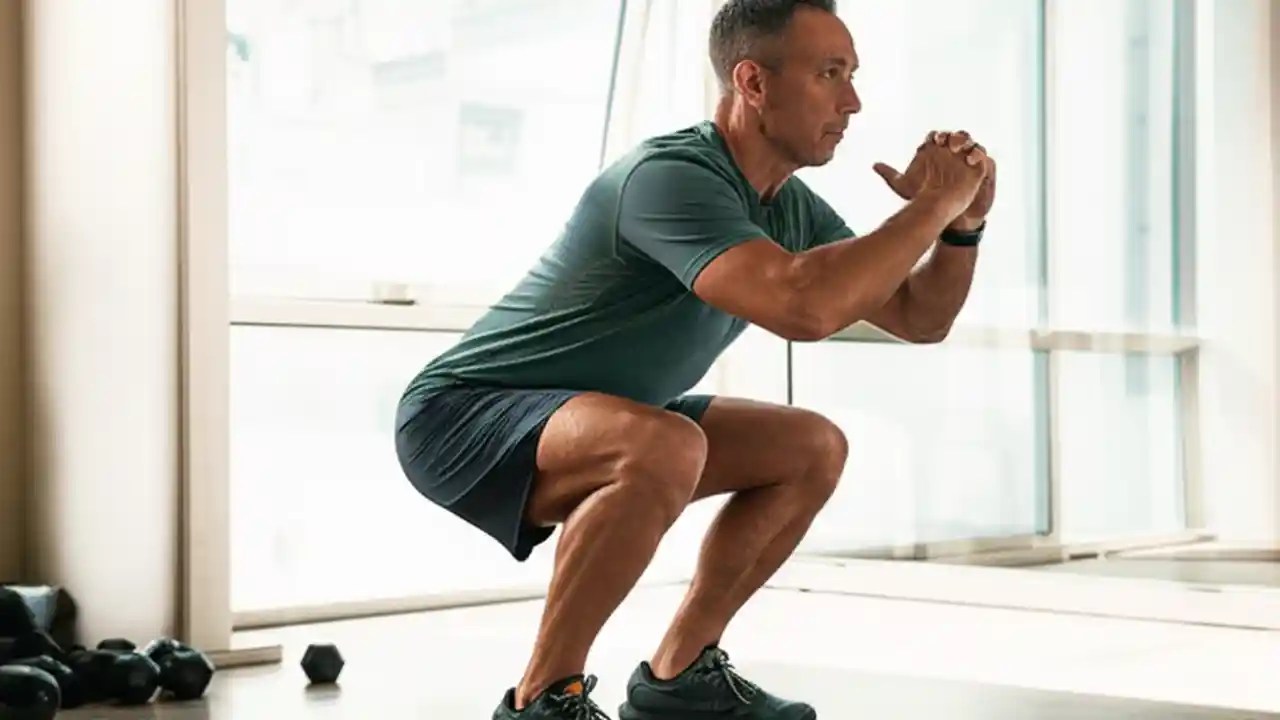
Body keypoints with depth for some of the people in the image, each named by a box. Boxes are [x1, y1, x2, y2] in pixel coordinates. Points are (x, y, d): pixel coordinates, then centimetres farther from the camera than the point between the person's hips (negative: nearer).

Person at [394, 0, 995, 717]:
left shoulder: (792, 207, 2)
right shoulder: (672, 175, -26)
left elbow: (919, 318, 10)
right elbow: (804, 307, -41)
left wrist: (964, 222, -8)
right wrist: (933, 205, -28)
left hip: (591, 419, 10)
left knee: (814, 448, 7)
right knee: (666, 448, -37)